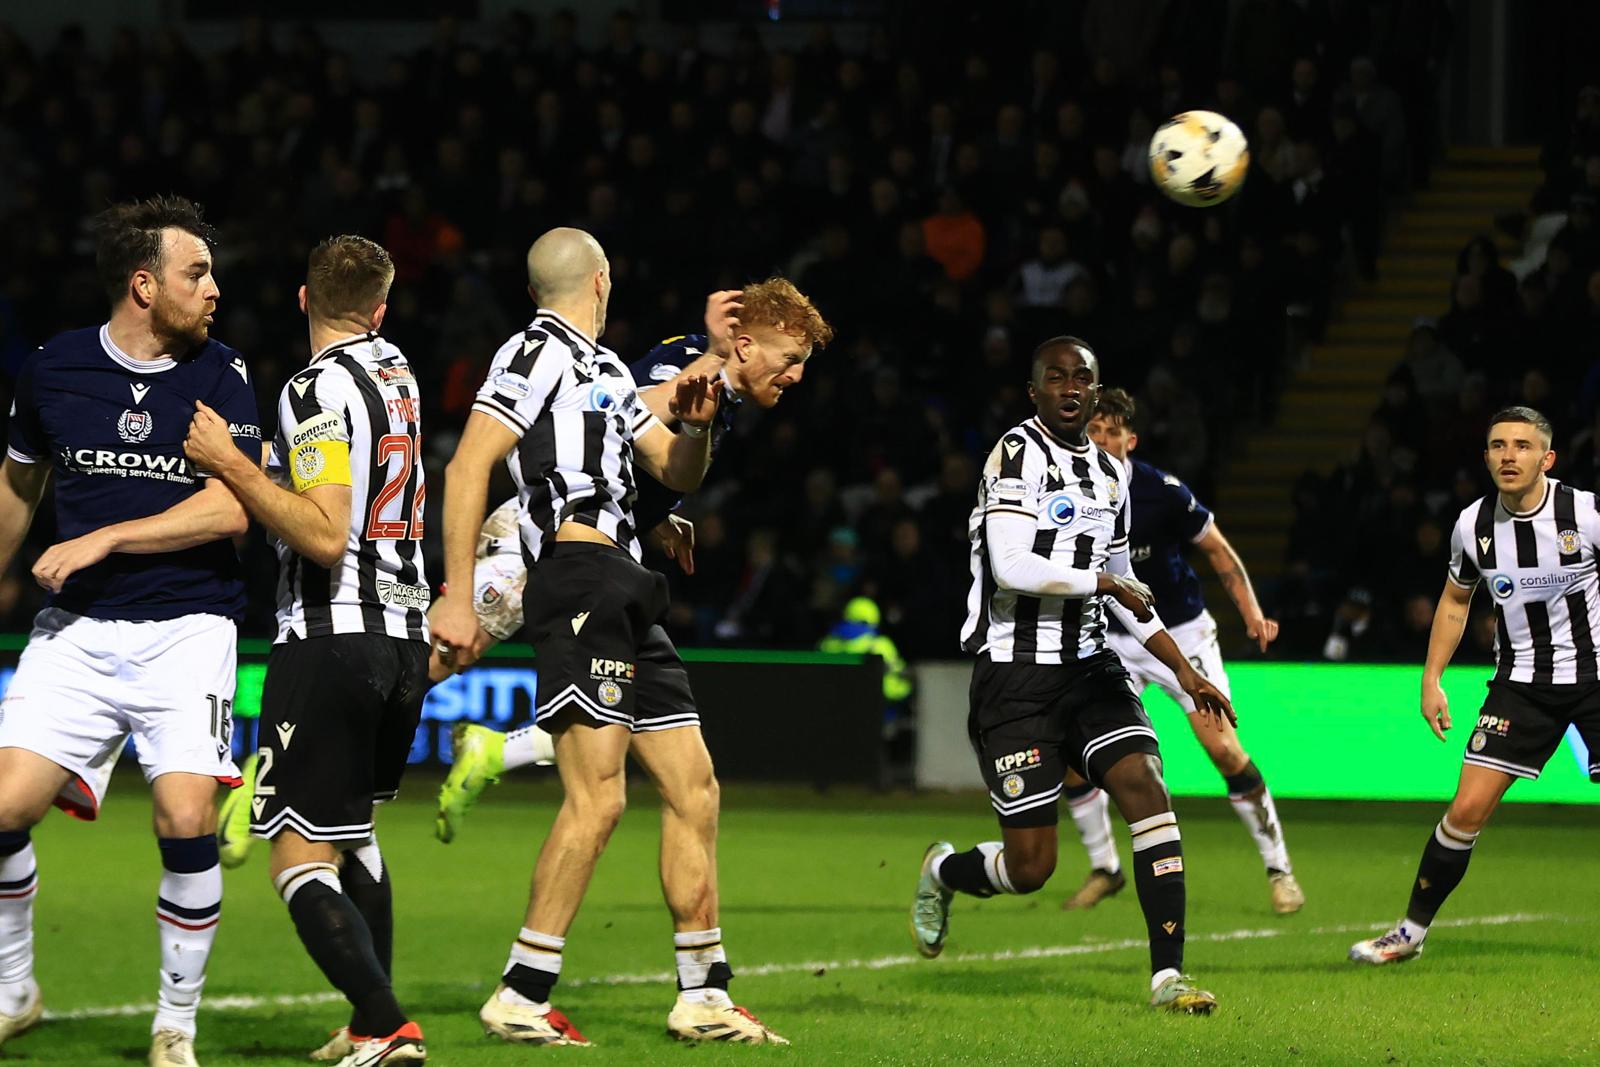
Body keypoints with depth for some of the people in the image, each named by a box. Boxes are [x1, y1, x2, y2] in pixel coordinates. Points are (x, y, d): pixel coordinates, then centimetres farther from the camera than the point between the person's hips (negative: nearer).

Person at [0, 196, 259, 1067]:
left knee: (187, 822, -16)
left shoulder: (220, 375, -1)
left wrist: (100, 541, -15)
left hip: (187, 629, -2)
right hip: (76, 631, 2)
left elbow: (229, 507, -12)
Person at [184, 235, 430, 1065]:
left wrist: (232, 465, -17)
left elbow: (326, 536, -21)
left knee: (300, 863, -9)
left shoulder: (319, 389, -13)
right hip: (404, 637, 8)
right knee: (352, 829, 25)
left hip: (330, 637, -8)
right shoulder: (397, 372, 11)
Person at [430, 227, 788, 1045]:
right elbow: (466, 470, -11)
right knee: (598, 796, -17)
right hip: (581, 583, -10)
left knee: (693, 790, 10)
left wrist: (698, 420, 5)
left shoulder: (607, 371, 24)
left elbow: (678, 473, 28)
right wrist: (457, 599, -17)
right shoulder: (538, 352, -4)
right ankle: (520, 999, -15)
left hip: (624, 601, 10)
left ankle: (703, 997, 16)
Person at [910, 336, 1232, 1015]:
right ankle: (942, 871, 30)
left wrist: (1183, 670, 20)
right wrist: (1106, 582, -12)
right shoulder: (1018, 455, -9)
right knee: (1030, 867, -5)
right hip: (1016, 676, -7)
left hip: (1088, 669, 7)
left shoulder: (1110, 474, 15)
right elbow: (1012, 568, -21)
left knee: (1147, 790, -17)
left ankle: (1168, 975, -17)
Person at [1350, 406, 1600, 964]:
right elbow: (1455, 599, 14)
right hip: (1521, 681, 2)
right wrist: (1431, 679, 10)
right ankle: (1413, 929, 9)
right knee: (1467, 809, -5)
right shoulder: (1473, 525, -4)